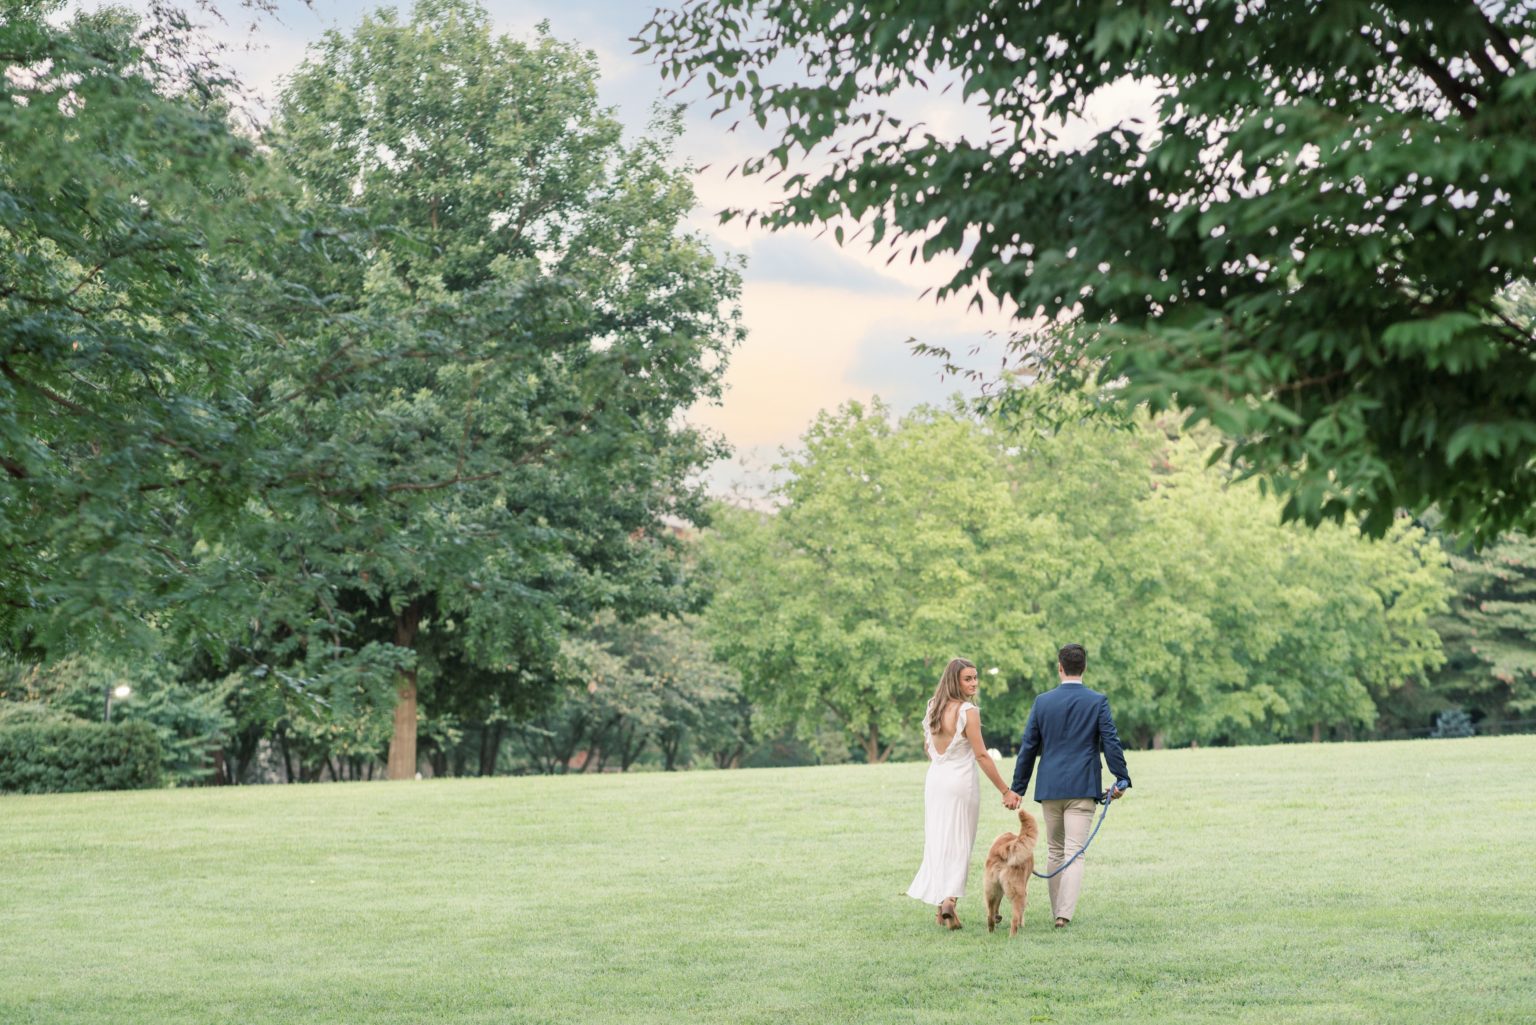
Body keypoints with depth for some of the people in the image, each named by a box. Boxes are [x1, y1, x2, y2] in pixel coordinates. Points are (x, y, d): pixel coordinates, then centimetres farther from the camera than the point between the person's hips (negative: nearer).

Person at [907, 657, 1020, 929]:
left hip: (934, 781, 6)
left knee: (937, 841, 13)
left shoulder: (932, 708, 6)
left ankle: (939, 906, 16)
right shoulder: (968, 711, -15)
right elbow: (981, 755, -16)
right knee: (959, 843, 0)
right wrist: (1005, 791, -12)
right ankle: (949, 899, -14)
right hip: (961, 782, -6)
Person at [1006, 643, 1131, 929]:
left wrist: (1017, 788, 10)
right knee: (1075, 852, -5)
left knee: (1055, 851, 15)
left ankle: (1058, 912, 19)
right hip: (1083, 787, -2)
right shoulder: (1098, 701, -3)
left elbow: (1028, 747, 6)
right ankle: (1065, 913, -18)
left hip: (1049, 788, 2)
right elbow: (1111, 742, -6)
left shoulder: (1042, 701, 3)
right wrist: (1122, 779, 3)